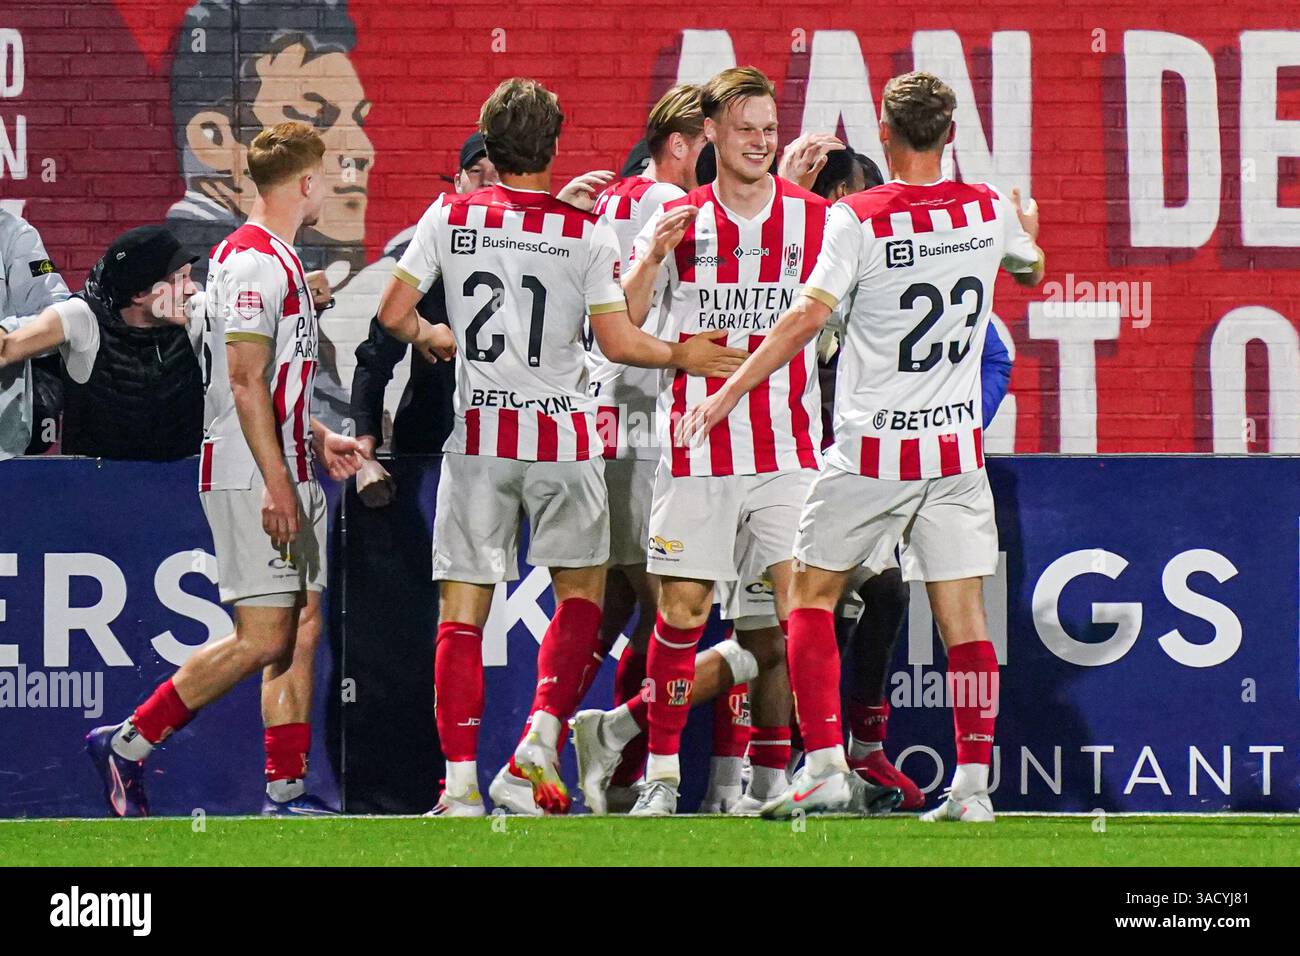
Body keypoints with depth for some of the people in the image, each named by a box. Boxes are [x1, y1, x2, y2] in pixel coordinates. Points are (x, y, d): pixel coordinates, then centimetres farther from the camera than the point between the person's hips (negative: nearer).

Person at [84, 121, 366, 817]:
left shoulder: (279, 260, 18)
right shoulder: (253, 261, -13)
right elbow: (245, 381, -19)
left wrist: (317, 440, 24)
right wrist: (277, 483, -22)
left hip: (286, 476, 10)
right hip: (253, 479, -10)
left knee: (300, 628, 7)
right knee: (262, 639, -12)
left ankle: (287, 790, 8)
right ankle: (125, 744, -4)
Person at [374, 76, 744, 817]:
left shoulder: (451, 218, 0)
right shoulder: (587, 233, -5)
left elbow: (394, 313, 1)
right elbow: (618, 341, -8)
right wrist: (682, 356, 9)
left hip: (479, 435, 1)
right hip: (563, 436, -1)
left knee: (463, 609, 3)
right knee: (581, 593, 15)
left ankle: (461, 782, -4)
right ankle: (543, 735, -3)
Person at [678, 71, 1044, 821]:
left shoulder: (859, 219, -11)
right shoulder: (990, 210, 2)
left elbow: (809, 315, -19)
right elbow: (1033, 269, 24)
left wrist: (727, 394, -14)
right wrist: (1029, 230, 48)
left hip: (873, 450, -3)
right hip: (957, 448, 3)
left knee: (813, 595, 10)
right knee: (963, 614, 4)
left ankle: (825, 765, -1)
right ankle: (974, 781, -1)